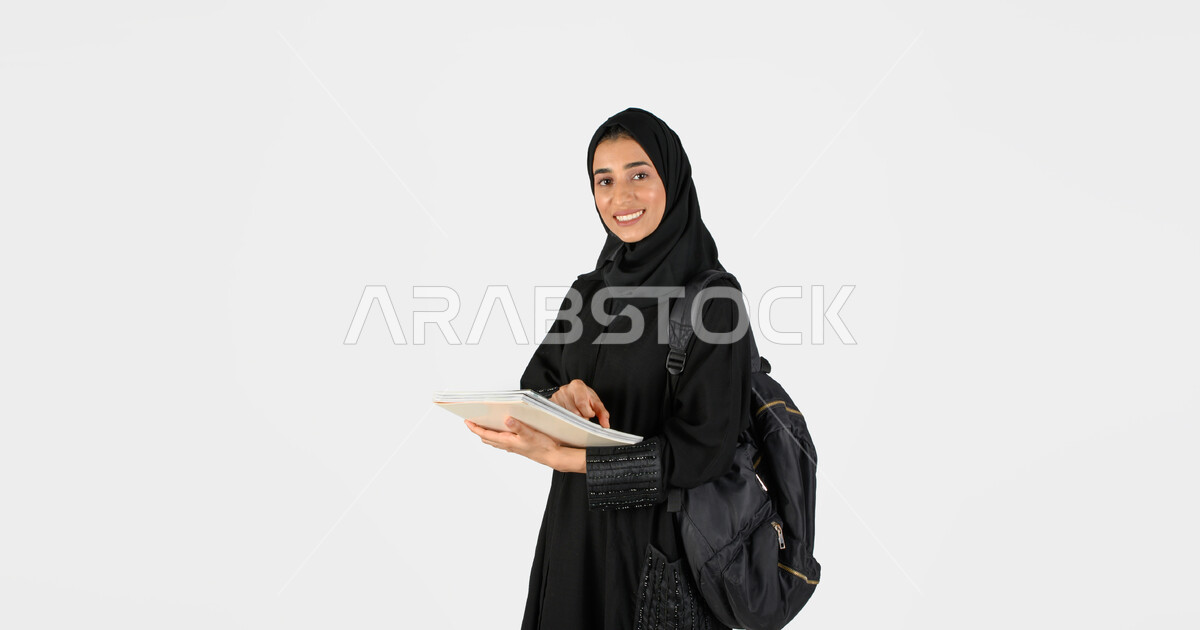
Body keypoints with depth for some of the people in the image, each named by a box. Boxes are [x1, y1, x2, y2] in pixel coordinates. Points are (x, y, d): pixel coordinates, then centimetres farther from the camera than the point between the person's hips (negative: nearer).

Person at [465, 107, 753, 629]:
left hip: (662, 545, -5)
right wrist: (560, 396, -16)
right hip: (576, 534, 6)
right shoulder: (589, 290, 6)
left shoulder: (713, 298, -14)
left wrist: (562, 457, -24)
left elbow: (704, 449, -19)